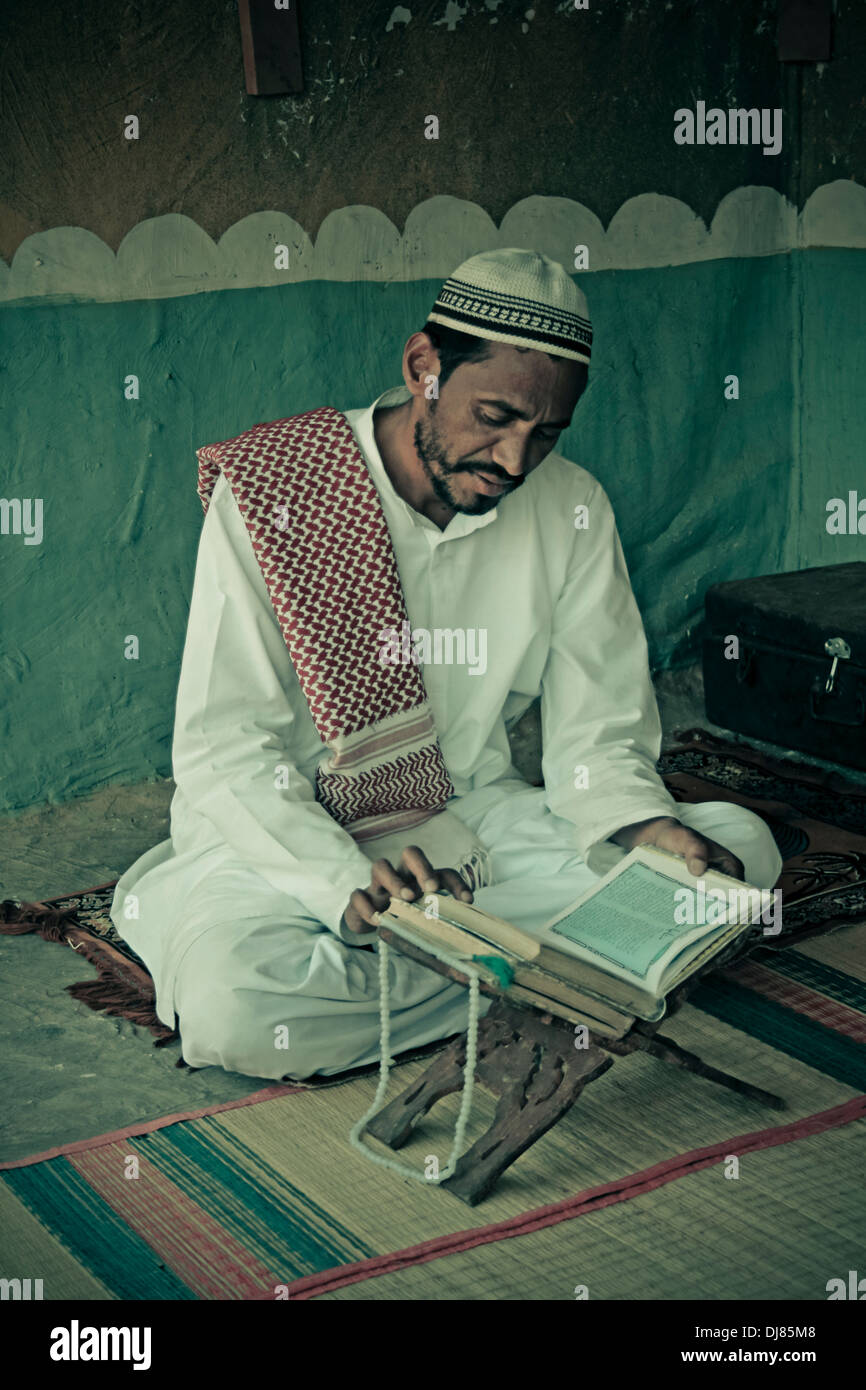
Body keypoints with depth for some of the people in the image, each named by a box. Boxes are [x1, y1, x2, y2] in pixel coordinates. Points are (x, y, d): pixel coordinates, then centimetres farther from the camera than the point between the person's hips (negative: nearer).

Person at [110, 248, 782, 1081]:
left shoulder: (572, 510, -3)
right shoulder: (271, 492, -16)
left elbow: (597, 738, -1)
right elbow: (224, 751, -17)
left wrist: (646, 827, -24)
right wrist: (348, 880, -34)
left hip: (473, 818, 4)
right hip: (293, 836, -4)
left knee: (740, 848, -15)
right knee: (229, 999, -37)